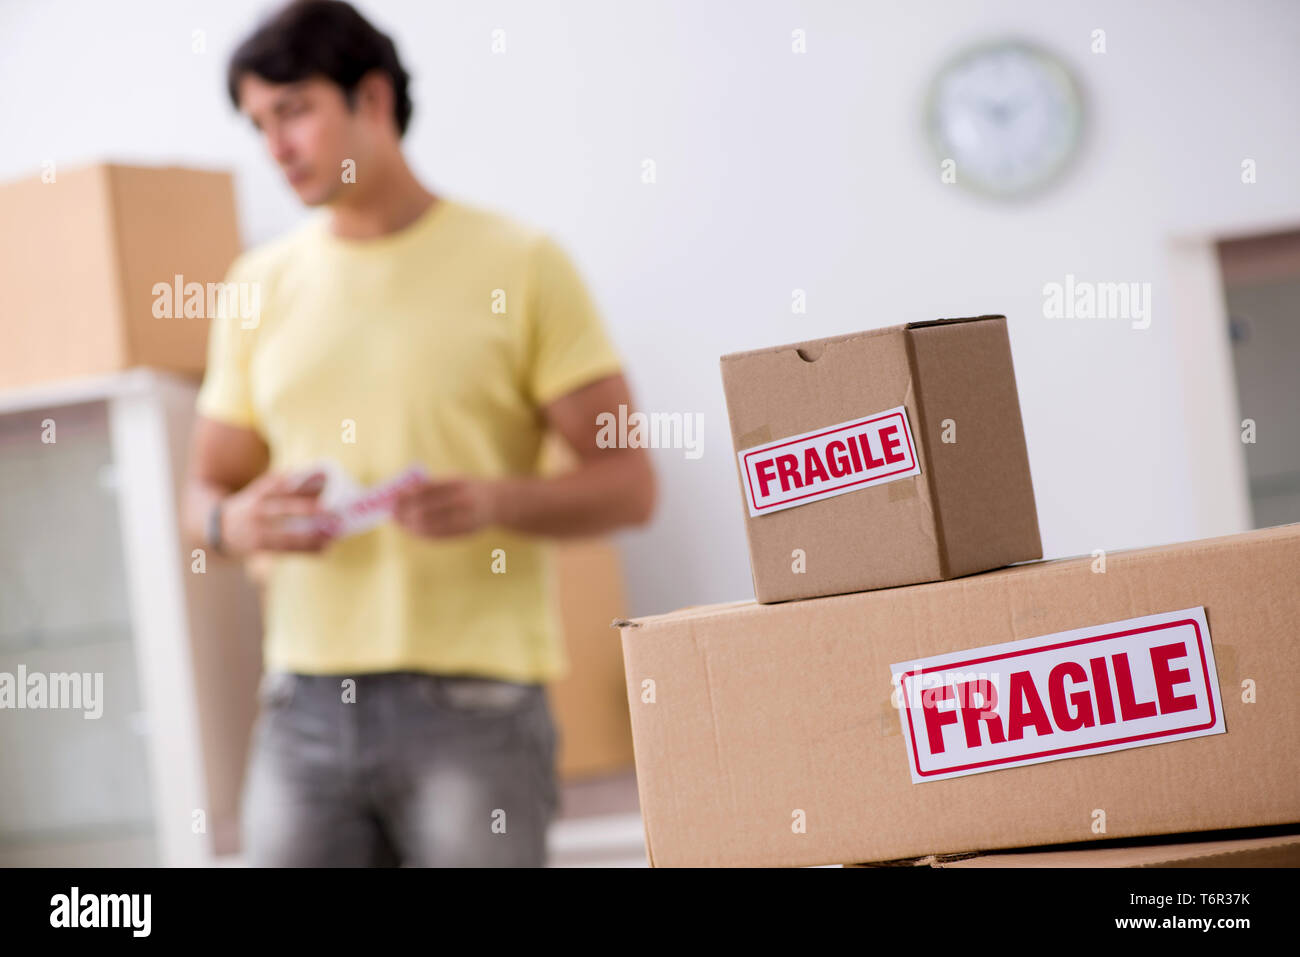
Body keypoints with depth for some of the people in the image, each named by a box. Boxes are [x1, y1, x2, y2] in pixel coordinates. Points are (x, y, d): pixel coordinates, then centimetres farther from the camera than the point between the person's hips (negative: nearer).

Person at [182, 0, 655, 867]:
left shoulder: (521, 263, 1)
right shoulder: (262, 286, 14)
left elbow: (627, 485, -1)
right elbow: (208, 488, 19)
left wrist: (496, 502, -19)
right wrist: (236, 522, -5)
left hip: (472, 704, -4)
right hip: (304, 705, 4)